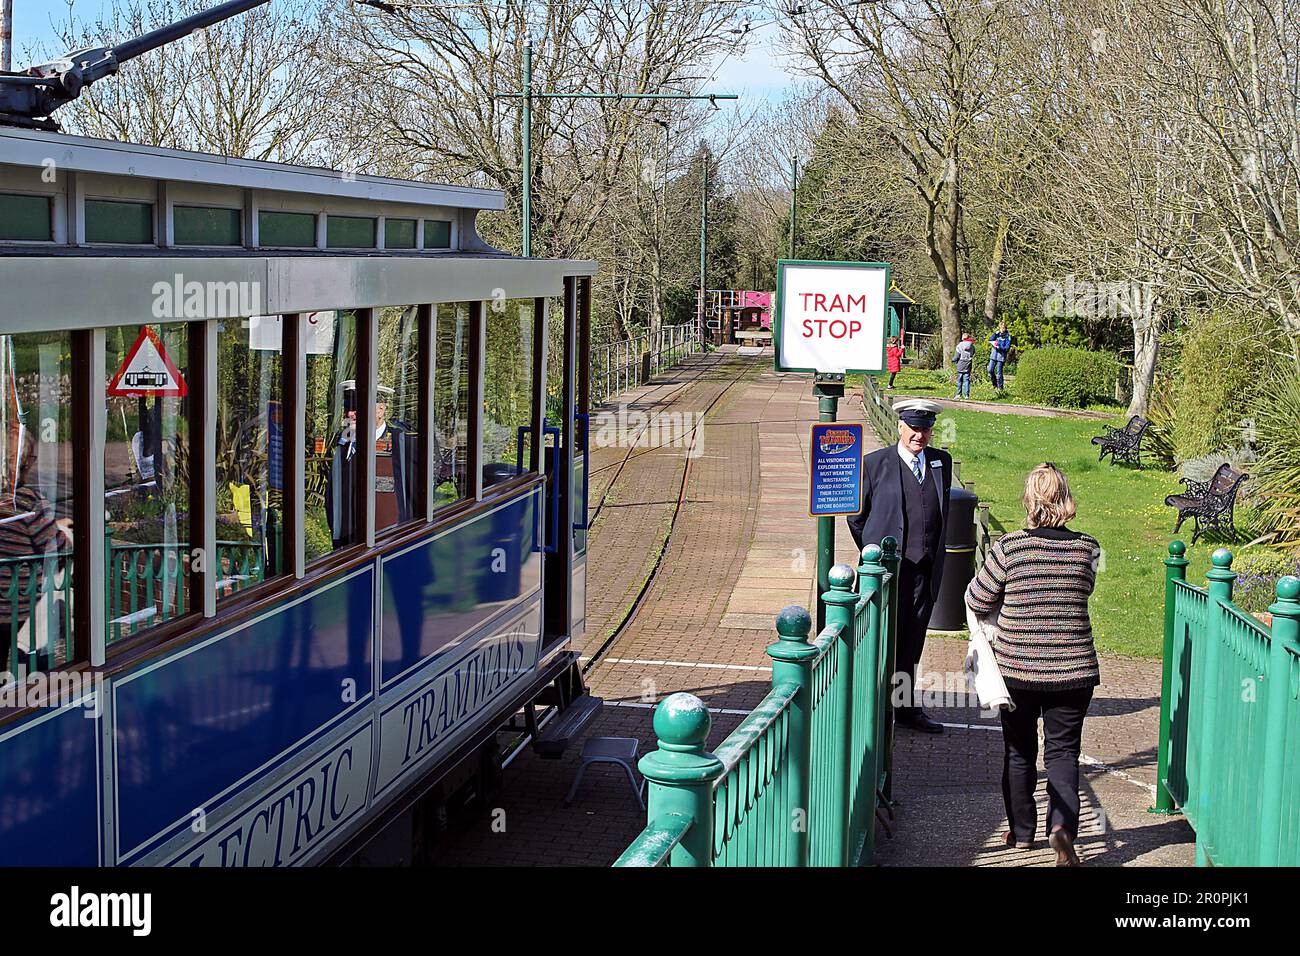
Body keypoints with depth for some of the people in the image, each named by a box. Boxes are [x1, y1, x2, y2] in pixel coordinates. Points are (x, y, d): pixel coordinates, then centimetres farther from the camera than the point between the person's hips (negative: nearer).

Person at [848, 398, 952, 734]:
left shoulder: (941, 462, 9)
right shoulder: (874, 464, -4)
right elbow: (856, 515, 4)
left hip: (927, 568, 4)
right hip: (890, 568, -4)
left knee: (912, 642, 12)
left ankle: (906, 707, 21)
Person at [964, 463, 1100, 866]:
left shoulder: (1009, 547, -13)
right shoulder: (1087, 549, -6)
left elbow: (977, 600, -4)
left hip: (1016, 668, -1)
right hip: (1072, 669, 1)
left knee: (1019, 752, 15)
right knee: (1063, 750, 9)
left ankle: (1021, 831, 25)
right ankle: (1062, 823, -11)